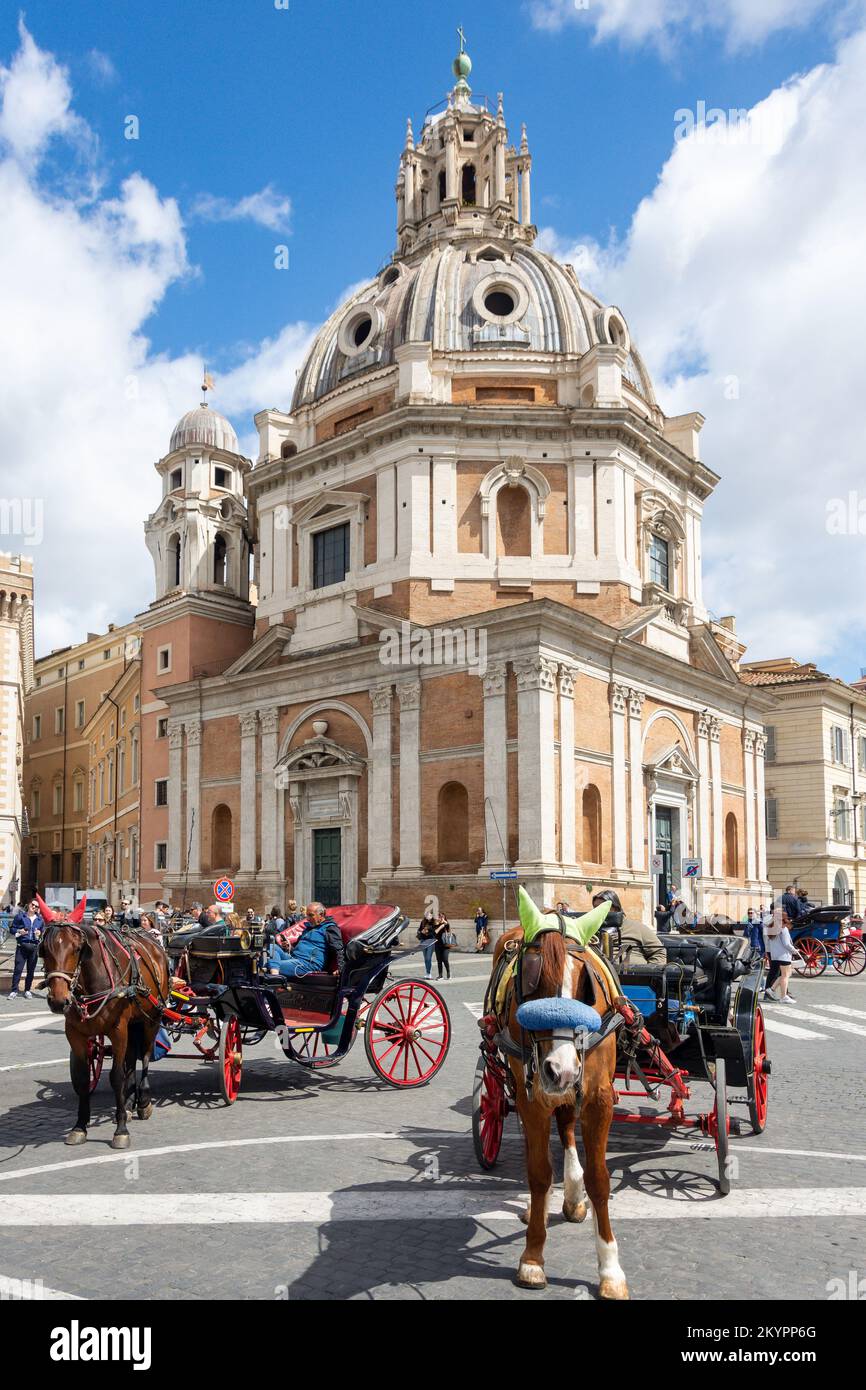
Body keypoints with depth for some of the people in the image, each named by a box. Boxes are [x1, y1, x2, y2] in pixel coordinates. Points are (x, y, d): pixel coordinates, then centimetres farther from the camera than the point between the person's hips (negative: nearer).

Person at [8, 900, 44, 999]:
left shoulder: (40, 919, 9)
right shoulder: (20, 916, 3)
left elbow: (43, 931, 16)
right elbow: (13, 929, 6)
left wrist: (40, 934, -5)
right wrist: (19, 931, -12)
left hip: (34, 947, 2)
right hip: (22, 946, -2)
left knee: (31, 970, 6)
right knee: (18, 969, -7)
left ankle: (27, 990, 17)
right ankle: (14, 991, -2)